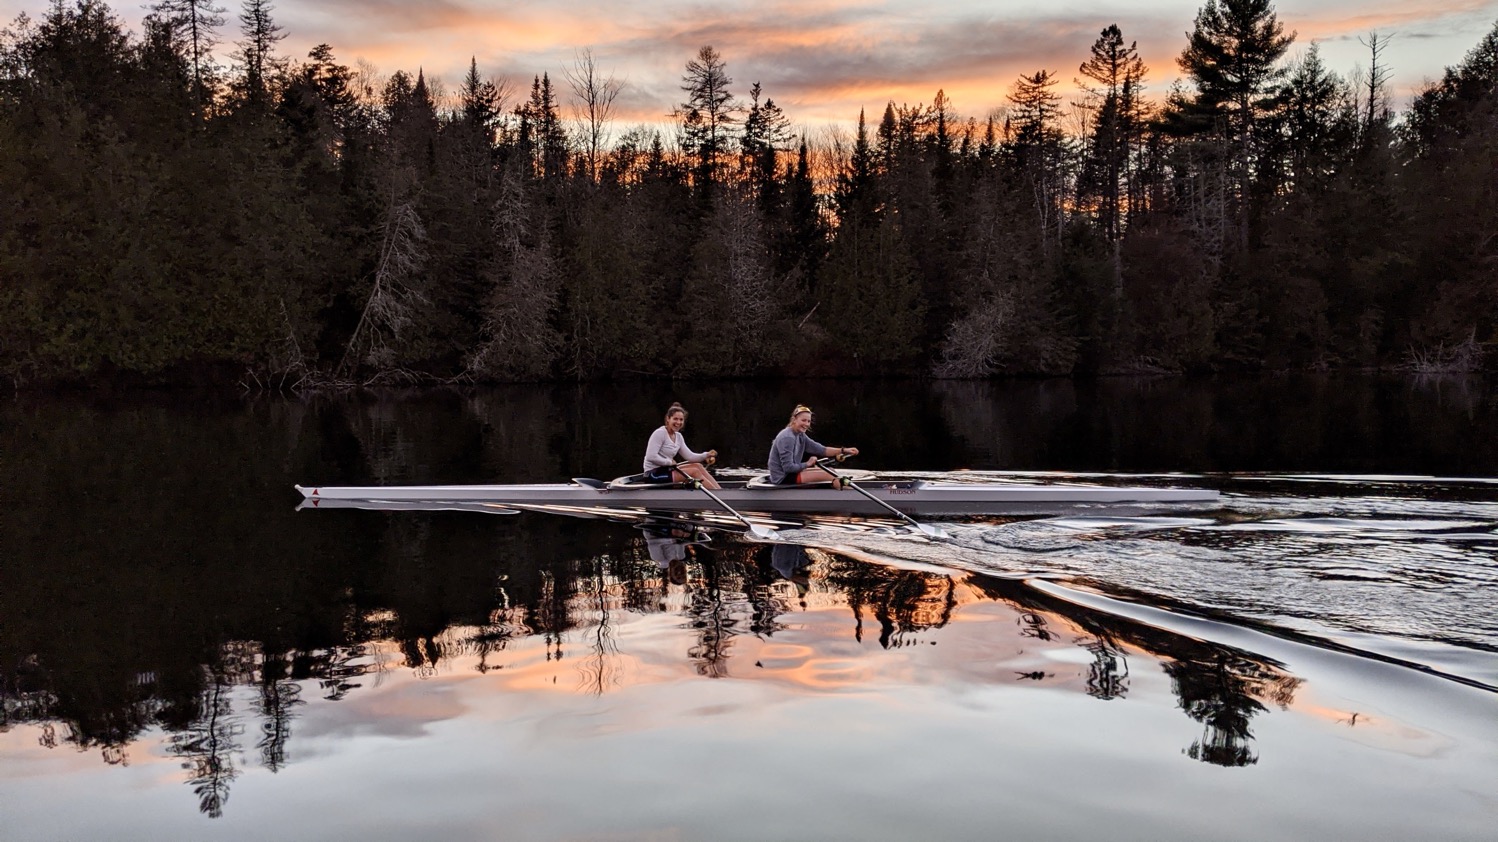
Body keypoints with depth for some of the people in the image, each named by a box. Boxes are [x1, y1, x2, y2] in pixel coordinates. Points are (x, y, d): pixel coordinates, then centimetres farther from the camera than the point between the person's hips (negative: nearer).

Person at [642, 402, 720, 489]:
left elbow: (689, 456, 8)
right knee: (694, 472, -16)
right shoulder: (659, 433, -15)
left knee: (697, 465, -2)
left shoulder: (678, 436, 12)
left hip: (666, 470, 9)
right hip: (654, 474, -9)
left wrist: (706, 455, -6)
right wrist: (670, 462, -15)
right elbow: (651, 457, -24)